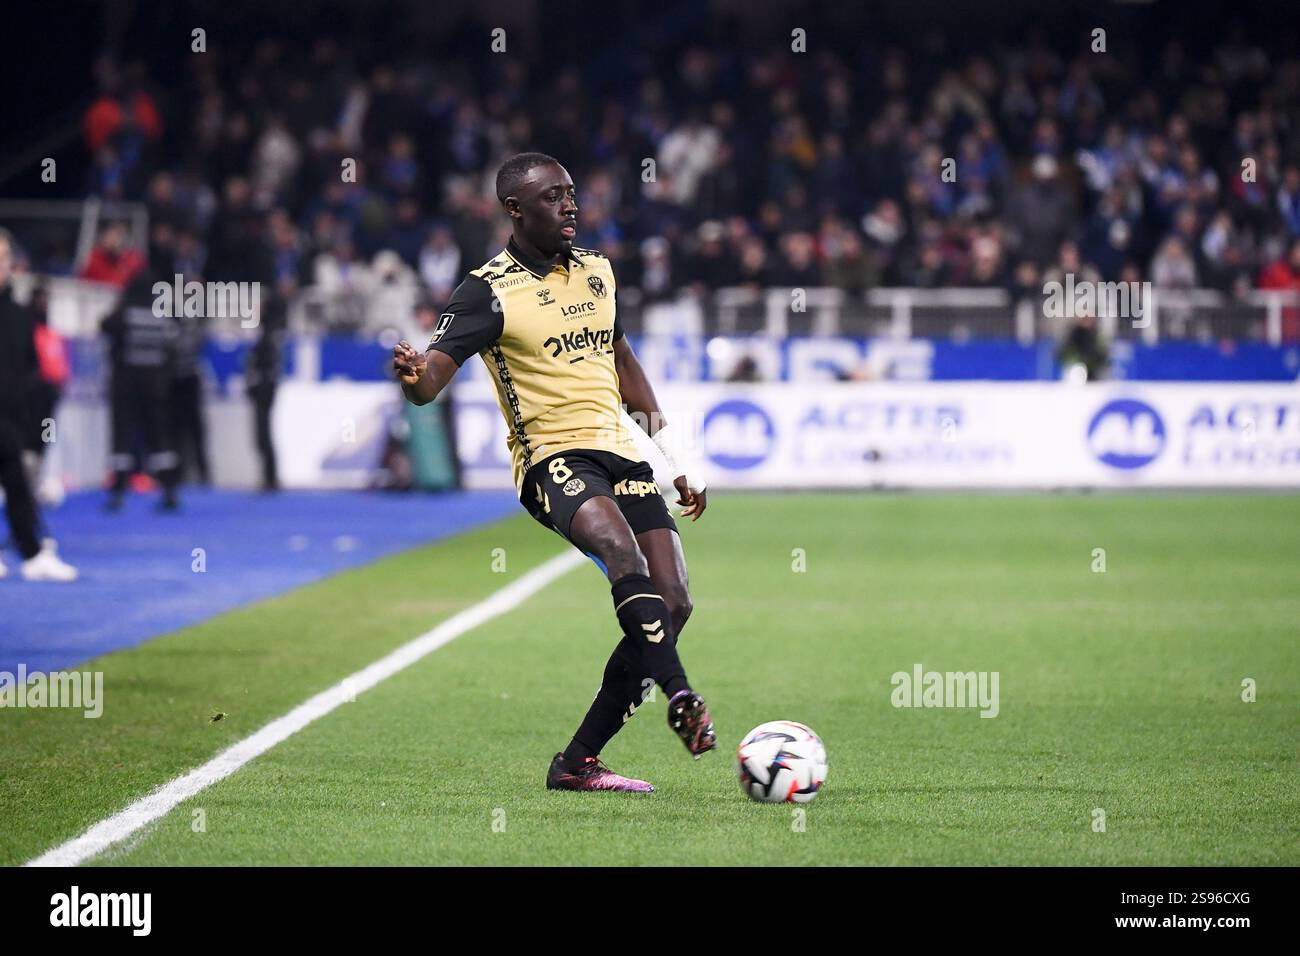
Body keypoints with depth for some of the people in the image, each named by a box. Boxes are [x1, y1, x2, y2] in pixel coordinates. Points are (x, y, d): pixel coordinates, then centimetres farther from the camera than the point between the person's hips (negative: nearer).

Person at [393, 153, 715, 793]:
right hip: (552, 458, -6)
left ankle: (577, 762, -1)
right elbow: (430, 379, -13)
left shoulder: (597, 270, 16)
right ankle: (682, 700, -43)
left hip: (621, 453, 6)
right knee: (621, 548, -36)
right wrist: (412, 374, -39)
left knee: (672, 605, -7)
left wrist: (675, 454, 27)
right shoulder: (490, 290, -4)